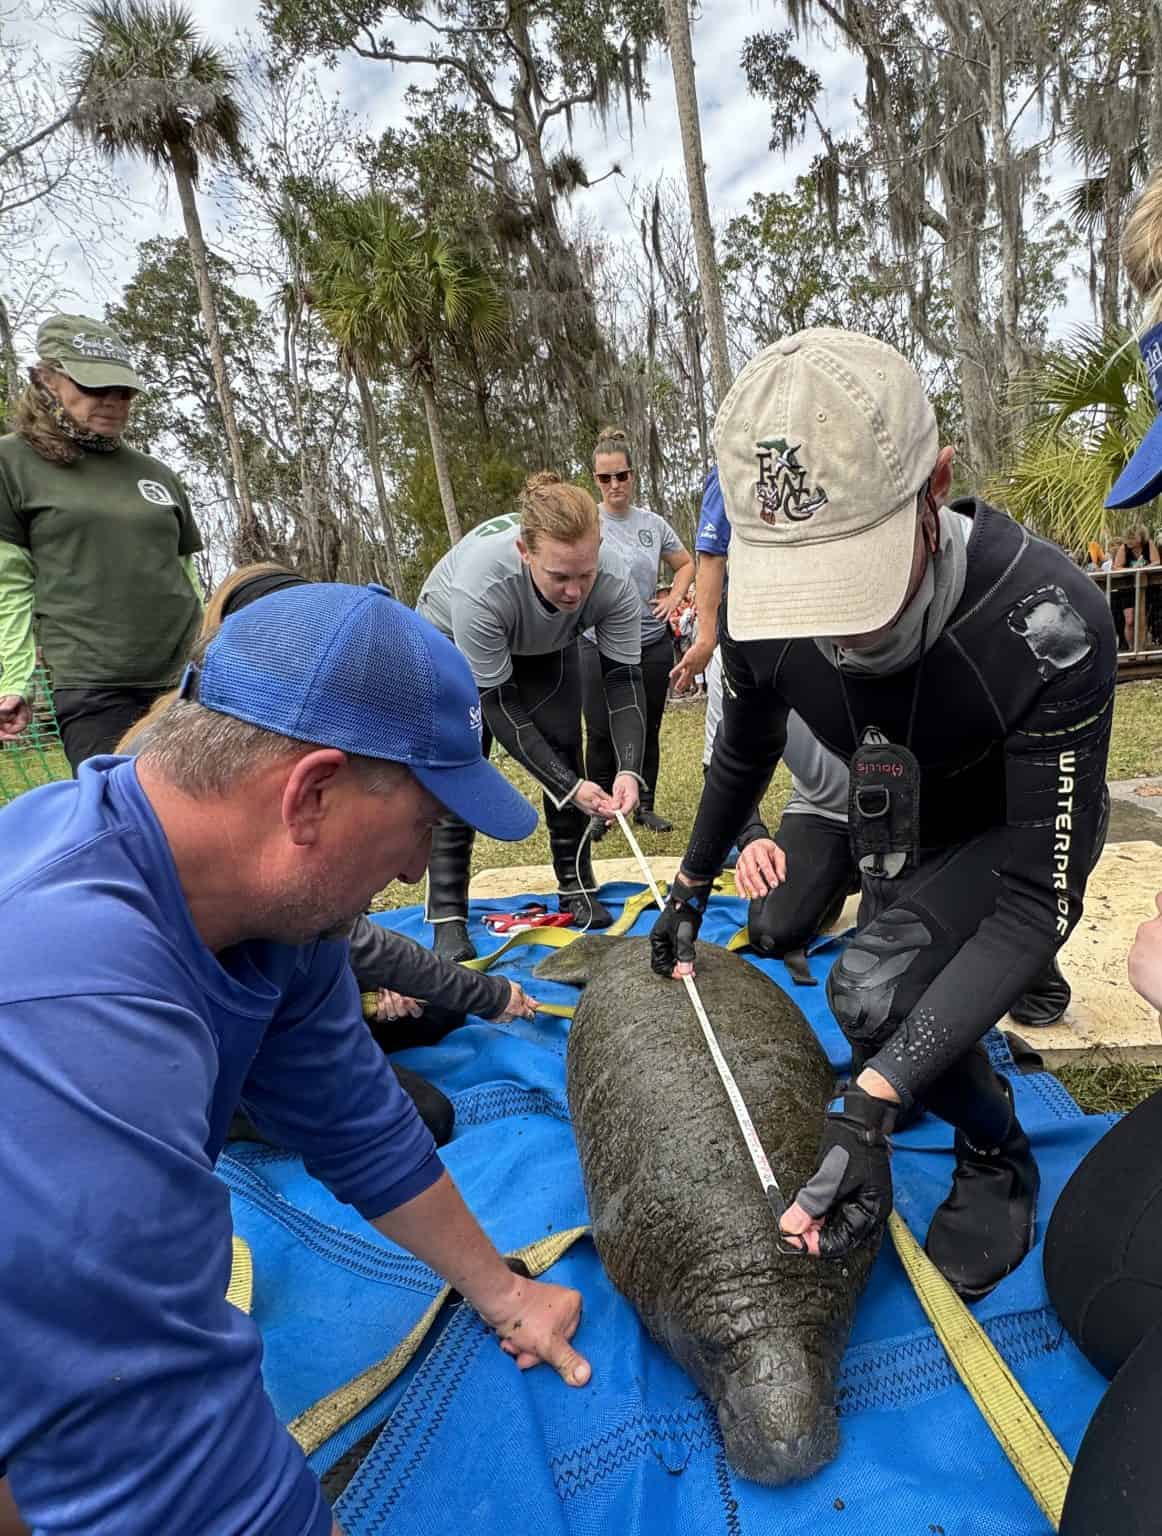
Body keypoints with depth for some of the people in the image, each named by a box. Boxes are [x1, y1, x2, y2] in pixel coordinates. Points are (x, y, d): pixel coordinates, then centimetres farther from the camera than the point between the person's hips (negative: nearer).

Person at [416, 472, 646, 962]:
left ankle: (577, 890, 9)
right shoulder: (477, 588, -44)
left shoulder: (615, 582, -34)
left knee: (564, 753, -5)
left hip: (546, 646, 3)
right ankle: (447, 919, -8)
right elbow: (497, 703, -34)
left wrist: (629, 769, -38)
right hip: (452, 636, -3)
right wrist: (568, 786, -35)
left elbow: (624, 679, -24)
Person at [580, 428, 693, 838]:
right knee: (601, 733, 2)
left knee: (647, 730, 11)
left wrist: (673, 598, 3)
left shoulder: (653, 523, 5)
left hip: (653, 644, 4)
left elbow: (686, 564, 18)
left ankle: (644, 805, 25)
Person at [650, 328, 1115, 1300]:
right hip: (904, 831, 5)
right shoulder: (763, 611, -27)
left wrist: (873, 1103, -43)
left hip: (1023, 835, -5)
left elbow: (1039, 899, -36)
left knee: (874, 990, -26)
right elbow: (744, 757, -4)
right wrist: (691, 888, 9)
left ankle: (999, 1157, 4)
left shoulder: (1048, 623, -41)